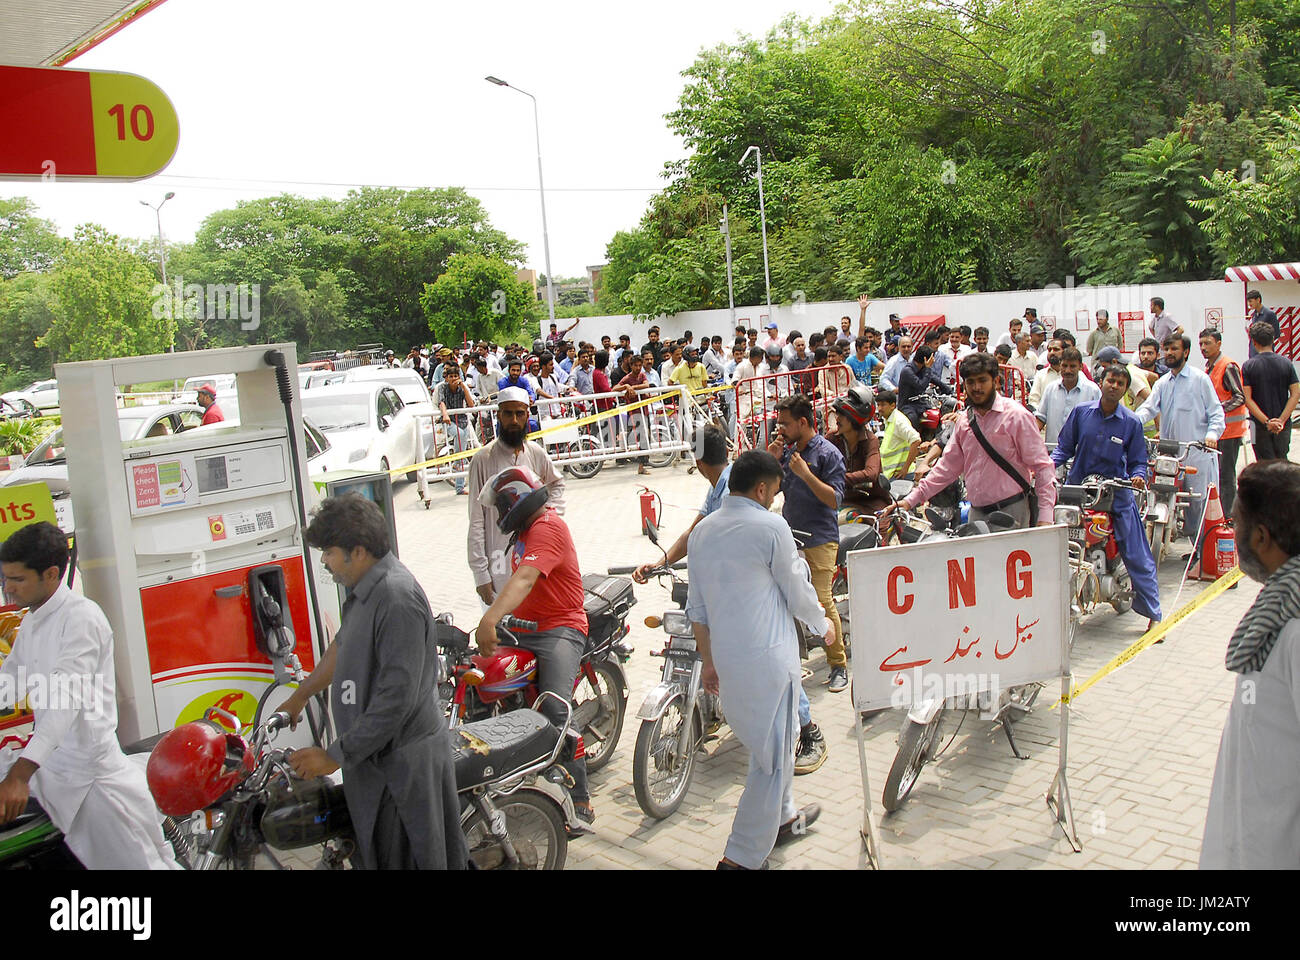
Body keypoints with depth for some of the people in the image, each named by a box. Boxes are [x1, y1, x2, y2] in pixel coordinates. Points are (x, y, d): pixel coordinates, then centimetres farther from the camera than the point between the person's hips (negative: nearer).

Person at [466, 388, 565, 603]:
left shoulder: (536, 453, 4)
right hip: (500, 561, -4)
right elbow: (476, 522, -9)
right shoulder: (483, 459, -10)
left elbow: (557, 483, 28)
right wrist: (480, 574, -11)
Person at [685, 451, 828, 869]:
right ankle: (742, 857, 7)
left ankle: (784, 818, 43)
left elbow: (696, 607, 10)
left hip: (725, 658, 7)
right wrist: (822, 624, 14)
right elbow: (798, 594, -5)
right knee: (772, 757, 4)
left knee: (767, 743, 26)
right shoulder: (770, 528, -13)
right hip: (768, 657, -7)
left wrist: (709, 658, 19)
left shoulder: (701, 531, 6)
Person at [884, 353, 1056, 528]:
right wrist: (910, 500, 8)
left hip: (1013, 513, -5)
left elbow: (1042, 466, -6)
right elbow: (948, 466, 16)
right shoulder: (964, 421, 12)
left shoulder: (1017, 415, -5)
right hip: (977, 513, 5)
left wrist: (1045, 518, -14)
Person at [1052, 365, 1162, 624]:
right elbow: (1065, 447, 7)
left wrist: (1138, 476, -18)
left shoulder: (1132, 422, 0)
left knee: (1138, 556, -3)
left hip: (1117, 493, -1)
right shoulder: (1081, 412, 2)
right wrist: (1050, 464, -12)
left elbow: (1137, 461, 4)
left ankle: (1153, 613, 7)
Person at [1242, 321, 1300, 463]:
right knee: (1282, 462, 18)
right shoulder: (1286, 363, 0)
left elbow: (1247, 399, -13)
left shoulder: (1249, 366, -7)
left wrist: (1266, 422, -14)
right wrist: (1282, 420, -9)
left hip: (1260, 425, -2)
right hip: (1283, 425, 2)